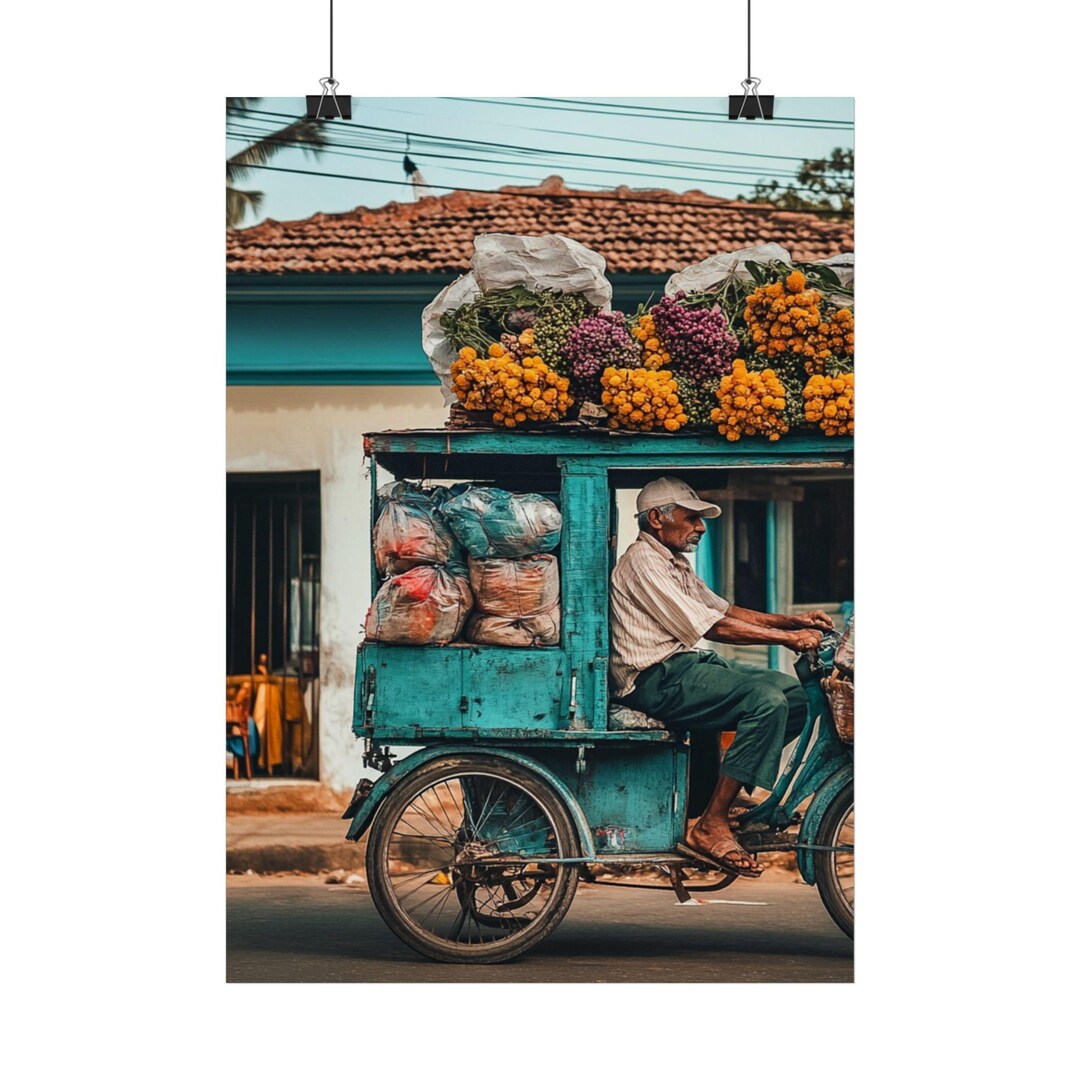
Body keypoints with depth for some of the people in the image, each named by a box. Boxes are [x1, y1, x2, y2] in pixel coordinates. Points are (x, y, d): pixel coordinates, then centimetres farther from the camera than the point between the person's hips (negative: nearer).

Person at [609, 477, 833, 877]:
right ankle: (710, 827, -24)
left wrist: (793, 621, 4)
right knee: (767, 700, -26)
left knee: (794, 693, 1)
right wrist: (787, 638, -16)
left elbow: (725, 610, 18)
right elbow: (709, 626, -17)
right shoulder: (643, 562, -11)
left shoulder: (675, 564, 22)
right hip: (659, 680, -10)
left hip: (691, 665, 10)